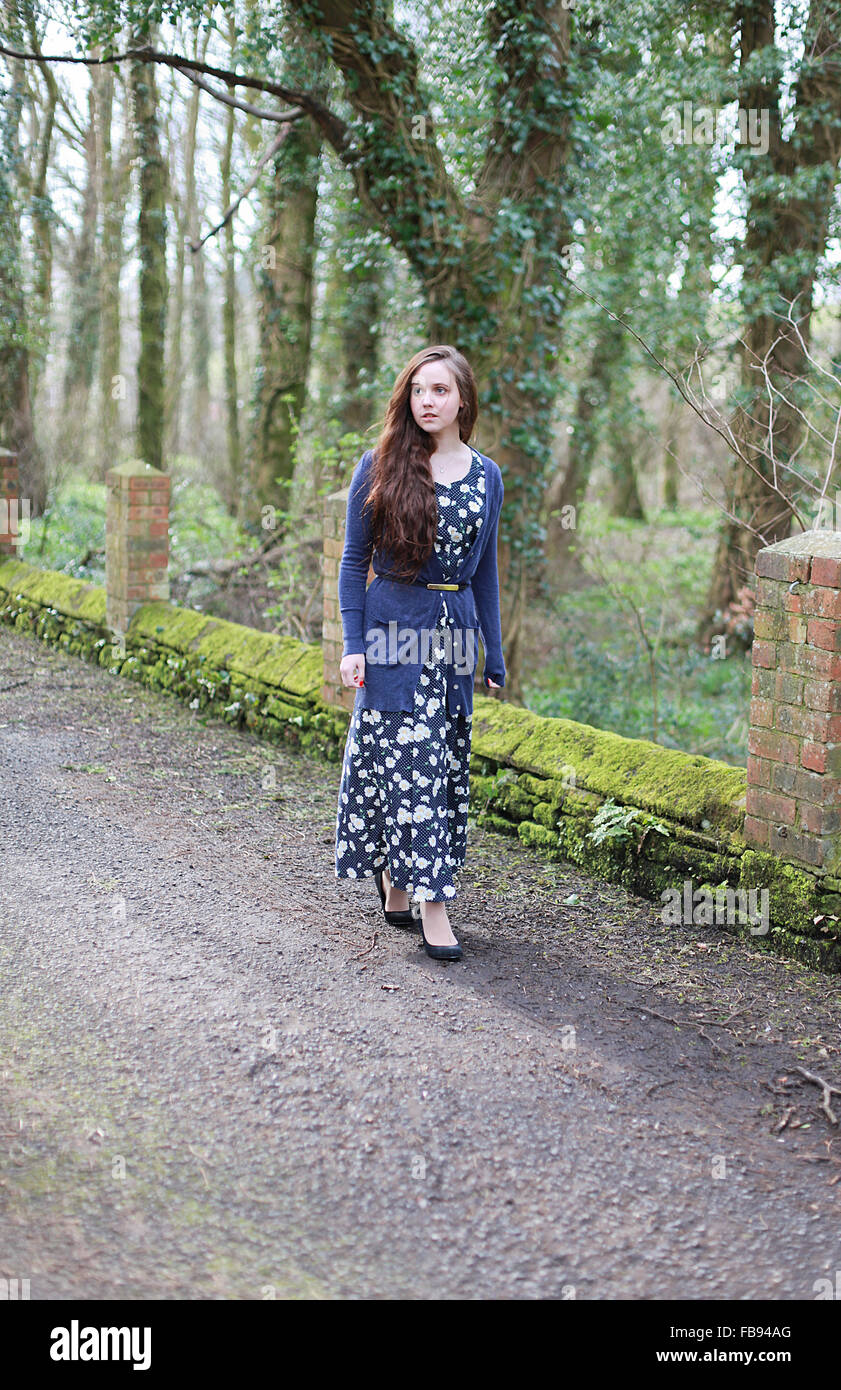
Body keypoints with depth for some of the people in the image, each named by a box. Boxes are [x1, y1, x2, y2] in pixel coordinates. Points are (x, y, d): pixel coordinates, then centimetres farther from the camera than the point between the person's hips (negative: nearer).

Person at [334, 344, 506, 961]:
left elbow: (485, 569, 14)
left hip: (454, 633, 4)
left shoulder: (486, 475, 8)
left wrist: (495, 657, 13)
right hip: (394, 629, -4)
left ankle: (396, 876, 24)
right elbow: (354, 559, 2)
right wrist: (353, 644, -6)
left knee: (446, 764, 6)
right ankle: (432, 904, -4)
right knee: (409, 763, -8)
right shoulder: (381, 467, -1)